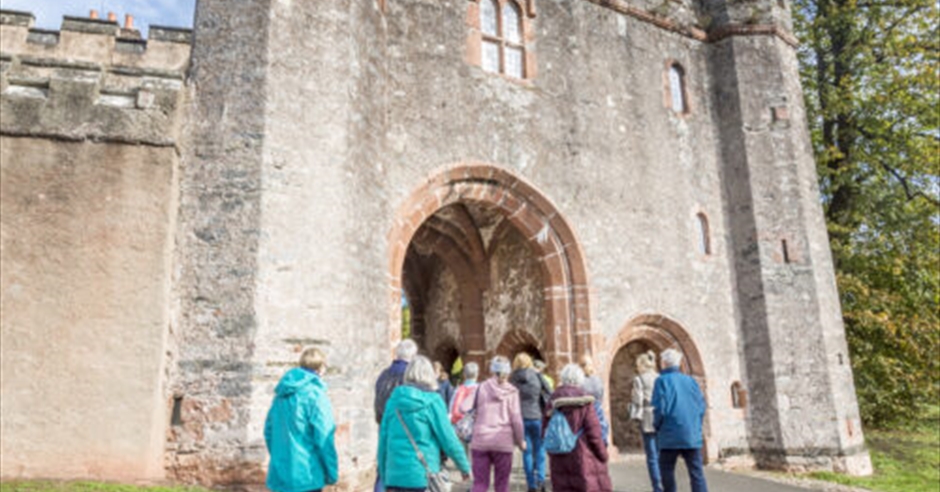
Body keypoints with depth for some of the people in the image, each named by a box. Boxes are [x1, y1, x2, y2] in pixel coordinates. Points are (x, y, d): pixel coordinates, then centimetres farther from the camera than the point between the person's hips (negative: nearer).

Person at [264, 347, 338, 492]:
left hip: (280, 474, 7)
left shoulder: (281, 394, 8)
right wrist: (332, 472, -6)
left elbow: (269, 431, 14)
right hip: (306, 474, -7)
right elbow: (324, 438, -16)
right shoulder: (315, 395, -14)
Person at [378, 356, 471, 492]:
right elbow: (448, 438, -5)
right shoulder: (432, 401, -7)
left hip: (394, 475, 4)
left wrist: (384, 477, 17)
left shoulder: (393, 400, 5)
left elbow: (383, 438, 7)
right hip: (422, 476, -4)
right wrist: (465, 467, 8)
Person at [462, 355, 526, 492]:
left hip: (480, 441, 1)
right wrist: (521, 440, 10)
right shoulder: (511, 391, -2)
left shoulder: (481, 387, 1)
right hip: (503, 441, -1)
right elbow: (516, 419, -2)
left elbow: (464, 408, -7)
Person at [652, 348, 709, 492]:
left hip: (671, 435, -4)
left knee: (667, 471, 8)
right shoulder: (690, 380, 9)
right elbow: (702, 407, 9)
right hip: (693, 435, 4)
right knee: (697, 472, 3)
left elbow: (660, 408, -11)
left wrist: (657, 426, 5)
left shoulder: (662, 380, -5)